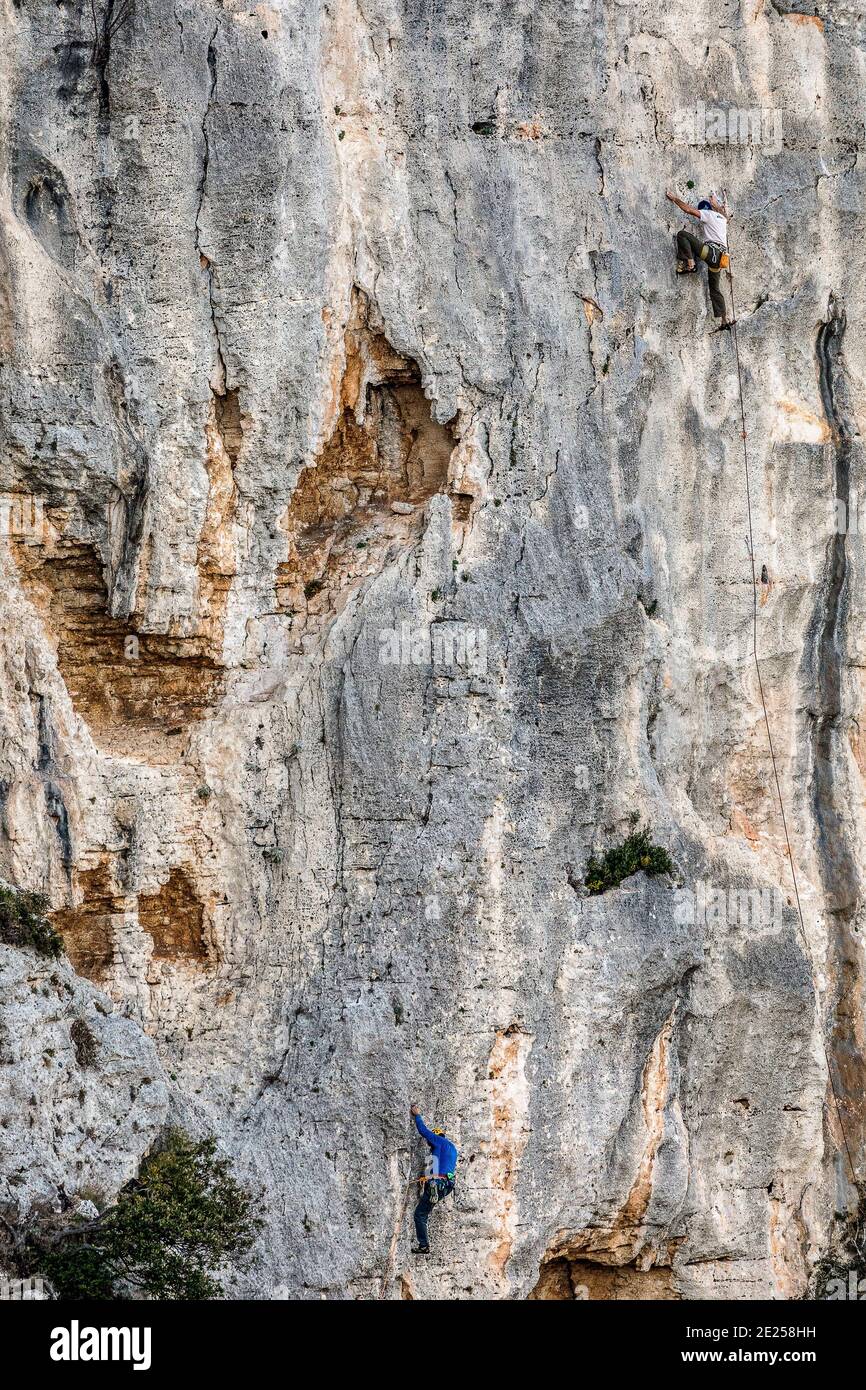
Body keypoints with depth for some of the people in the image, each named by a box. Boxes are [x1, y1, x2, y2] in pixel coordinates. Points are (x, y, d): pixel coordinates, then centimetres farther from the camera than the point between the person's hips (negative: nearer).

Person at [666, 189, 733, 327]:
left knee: (682, 235, -7)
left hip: (711, 251, -8)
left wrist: (675, 198, 11)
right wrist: (715, 203, 65)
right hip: (720, 257, 8)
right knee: (715, 290, 13)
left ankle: (689, 263, -21)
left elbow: (688, 209, -1)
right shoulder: (722, 217, 26)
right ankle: (725, 319, 4)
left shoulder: (708, 214, 5)